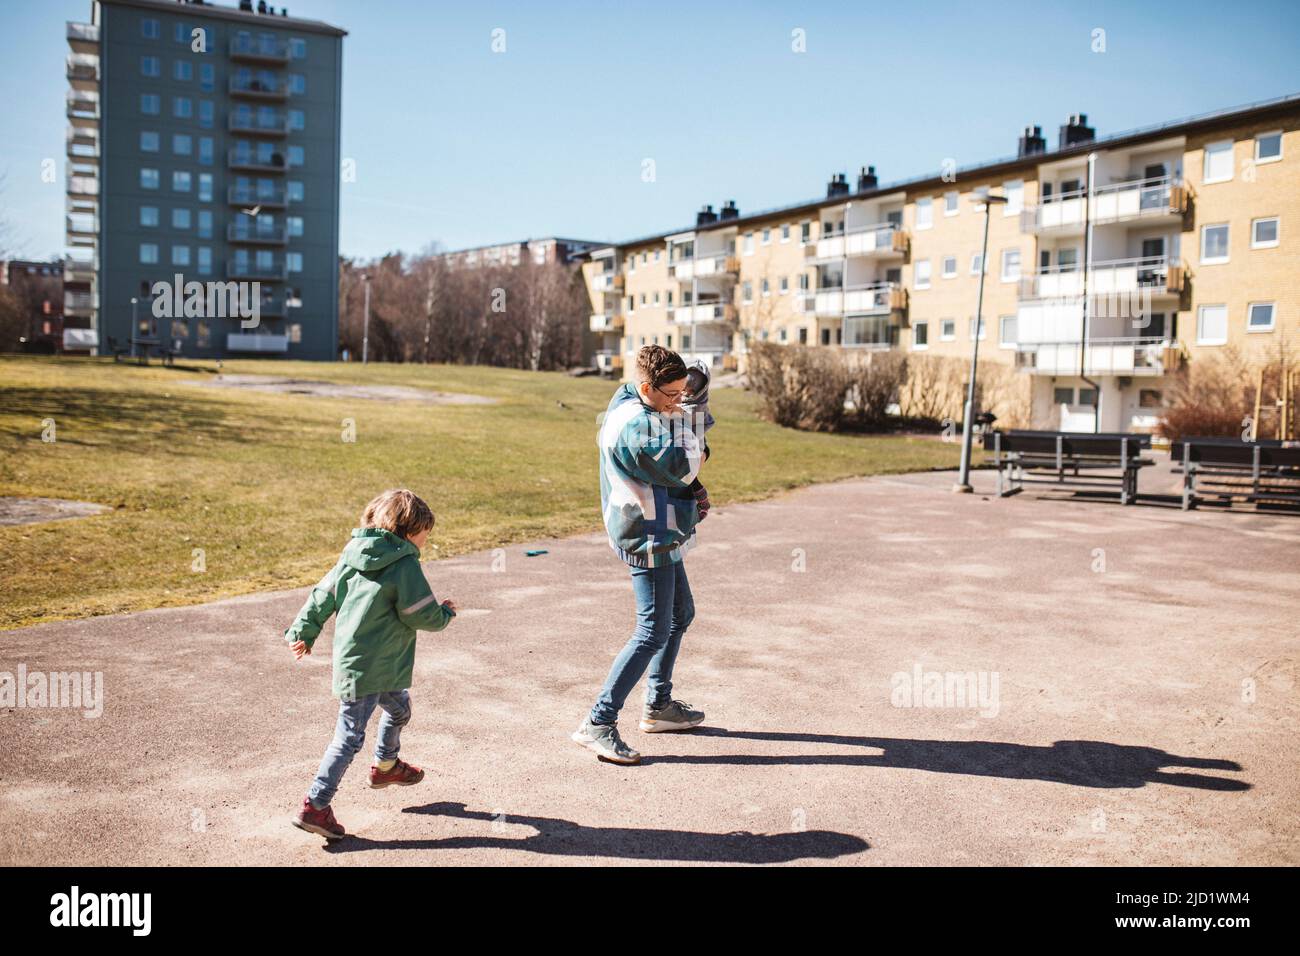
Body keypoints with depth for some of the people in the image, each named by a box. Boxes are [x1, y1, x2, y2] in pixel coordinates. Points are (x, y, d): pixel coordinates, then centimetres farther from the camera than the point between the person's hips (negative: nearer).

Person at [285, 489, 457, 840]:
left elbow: (322, 595, 10)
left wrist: (303, 632, 18)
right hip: (367, 670, -9)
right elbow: (422, 615, -15)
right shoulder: (404, 565, -18)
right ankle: (315, 805, 1)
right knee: (349, 737, -2)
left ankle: (386, 766, 48)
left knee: (399, 707, 29)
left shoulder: (353, 556, 6)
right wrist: (446, 613, 5)